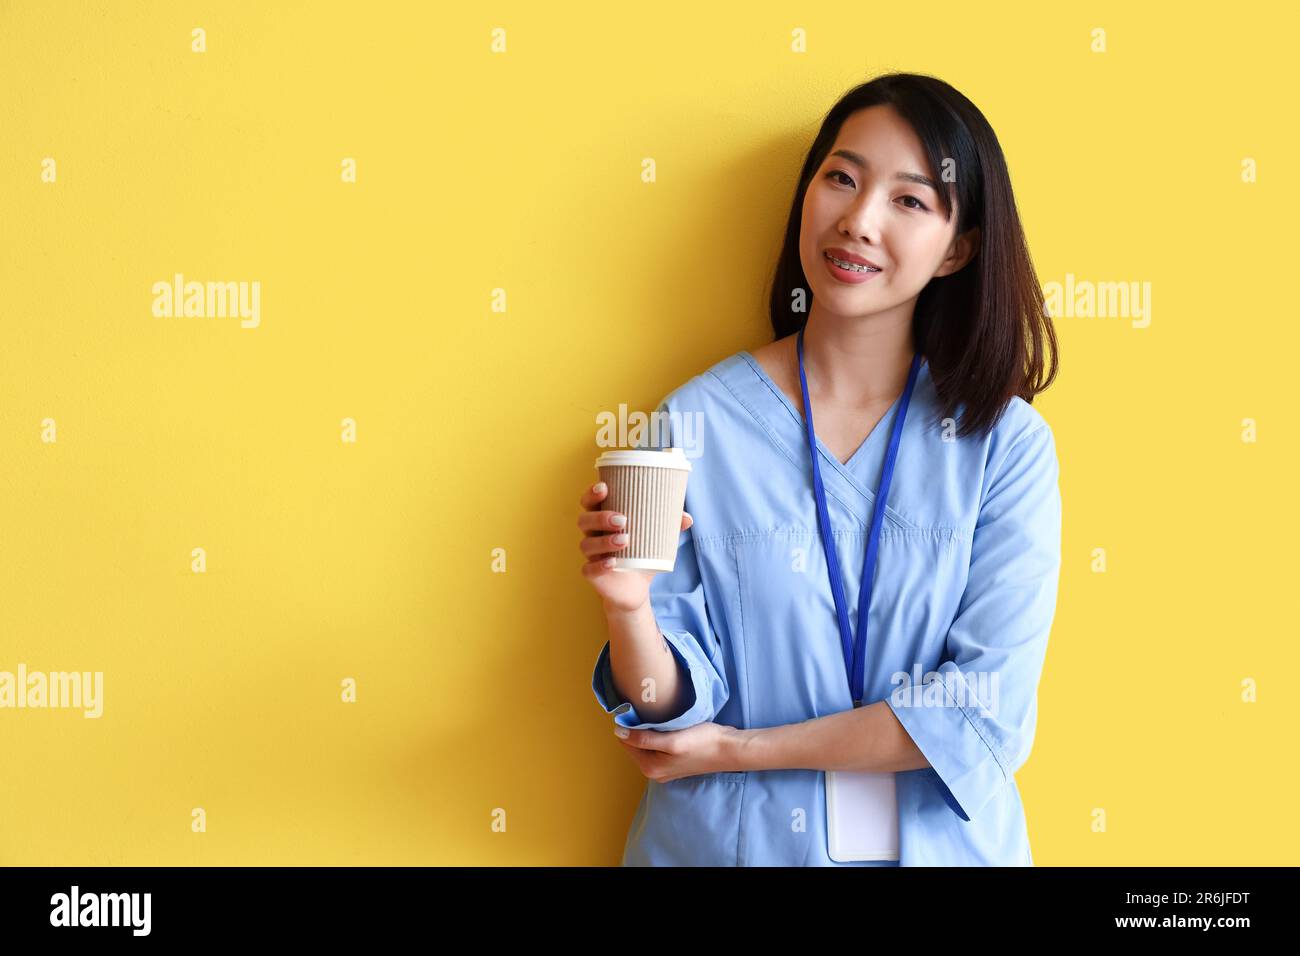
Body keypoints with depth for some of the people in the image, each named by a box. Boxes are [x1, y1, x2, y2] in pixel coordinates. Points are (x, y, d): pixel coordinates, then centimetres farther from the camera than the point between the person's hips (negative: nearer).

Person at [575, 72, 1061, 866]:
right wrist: (630, 609, -28)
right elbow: (672, 707, -8)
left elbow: (986, 707, -15)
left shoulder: (1008, 445, -10)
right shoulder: (698, 424, -9)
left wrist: (736, 749, -14)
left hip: (937, 837, 0)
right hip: (728, 838, 0)